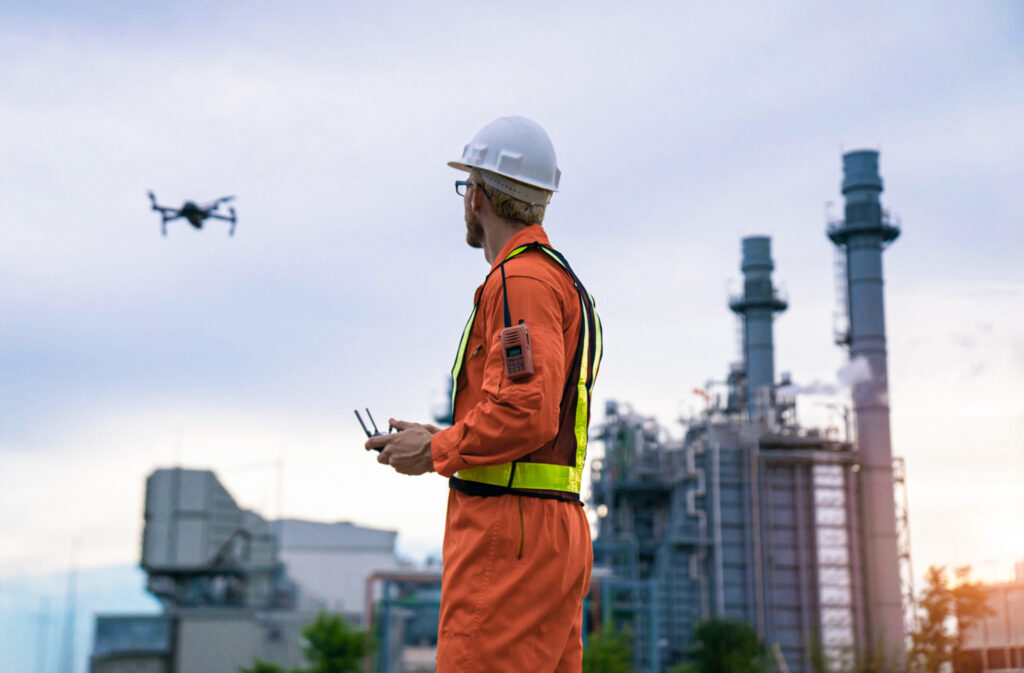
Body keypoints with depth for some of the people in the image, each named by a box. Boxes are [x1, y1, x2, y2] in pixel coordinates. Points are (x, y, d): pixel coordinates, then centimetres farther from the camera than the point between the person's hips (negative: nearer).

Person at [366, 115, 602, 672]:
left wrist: (437, 451, -9)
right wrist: (444, 441, 17)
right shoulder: (563, 281, 22)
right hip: (557, 527, 10)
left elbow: (527, 414, -22)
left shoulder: (521, 281, -10)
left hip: (508, 532, -10)